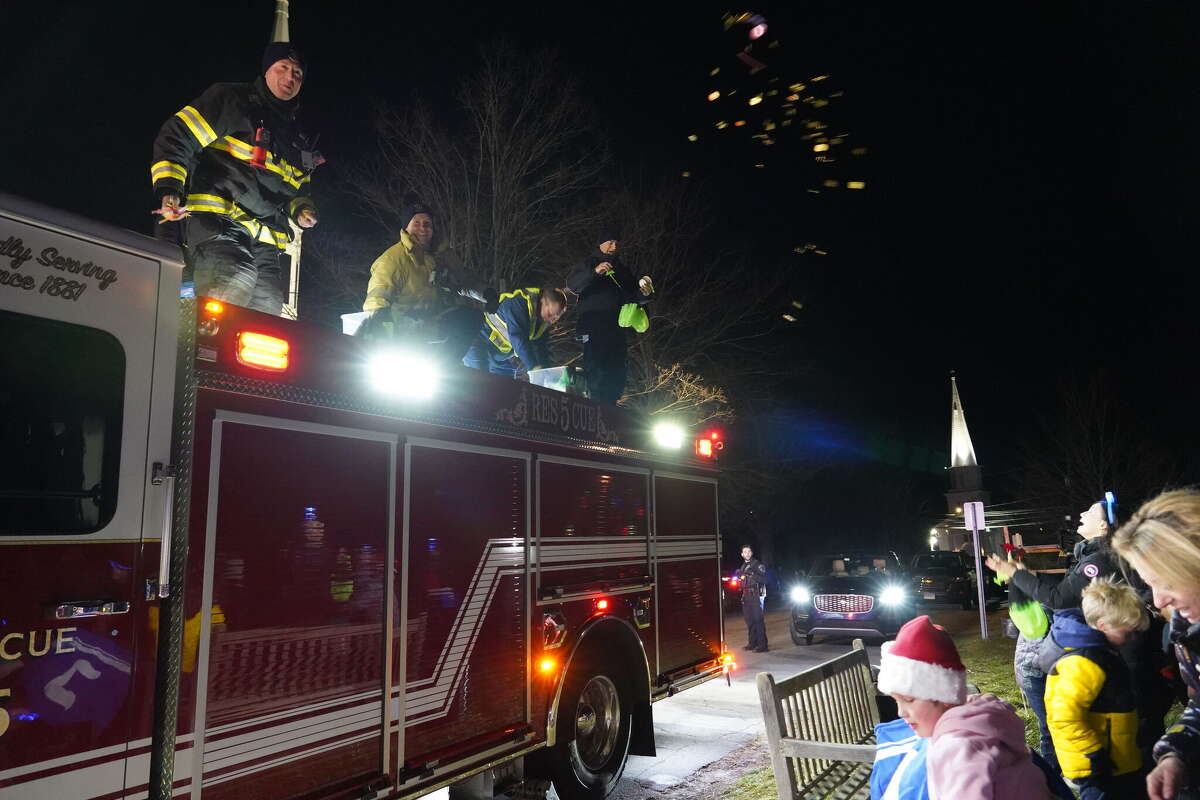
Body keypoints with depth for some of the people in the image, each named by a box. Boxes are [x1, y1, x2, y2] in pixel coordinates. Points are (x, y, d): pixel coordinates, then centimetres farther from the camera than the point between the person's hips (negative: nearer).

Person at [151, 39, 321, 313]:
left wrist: (301, 209, 12)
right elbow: (178, 136, -1)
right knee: (232, 285, -33)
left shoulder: (298, 138, 27)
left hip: (265, 242, 7)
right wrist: (169, 190, -15)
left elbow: (297, 189, 37)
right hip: (217, 220, -7)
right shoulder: (231, 99, 6)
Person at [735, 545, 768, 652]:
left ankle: (762, 645, -9)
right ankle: (752, 643, 19)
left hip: (756, 595, -7)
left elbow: (764, 579, -14)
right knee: (749, 620, 10)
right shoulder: (743, 567, 19)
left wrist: (752, 574, -23)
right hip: (746, 596, 7)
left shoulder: (758, 564, -4)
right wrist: (739, 575, 12)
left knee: (758, 620, -10)